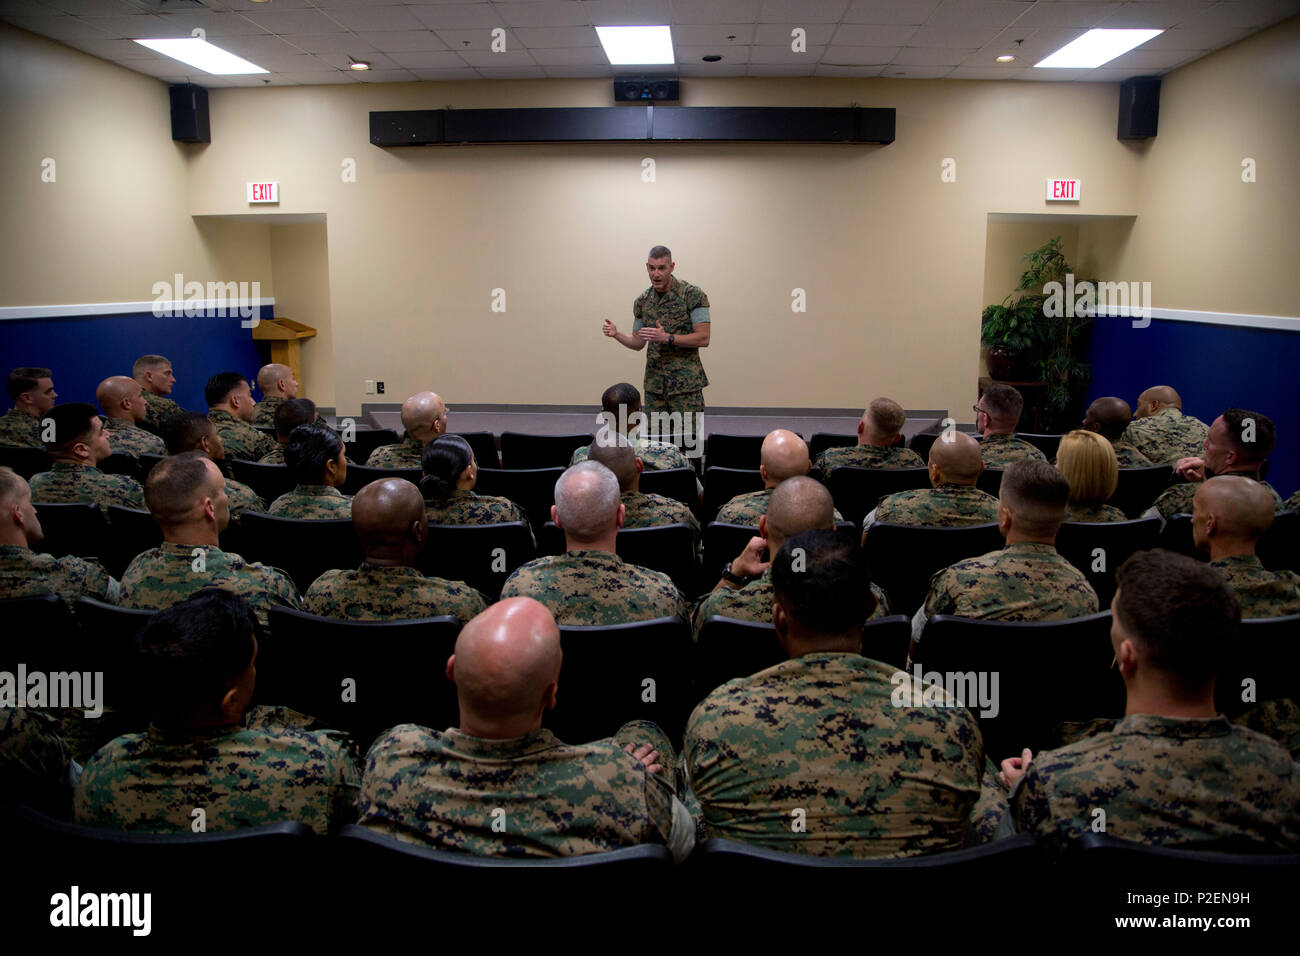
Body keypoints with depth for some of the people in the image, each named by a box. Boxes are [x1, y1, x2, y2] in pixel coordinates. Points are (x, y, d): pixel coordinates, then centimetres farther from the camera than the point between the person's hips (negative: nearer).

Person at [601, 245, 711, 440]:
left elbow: (703, 338, -12)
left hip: (686, 383, -5)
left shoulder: (693, 294, -7)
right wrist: (616, 334, -3)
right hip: (654, 384, 5)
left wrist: (667, 338, -21)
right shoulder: (642, 301, 9)